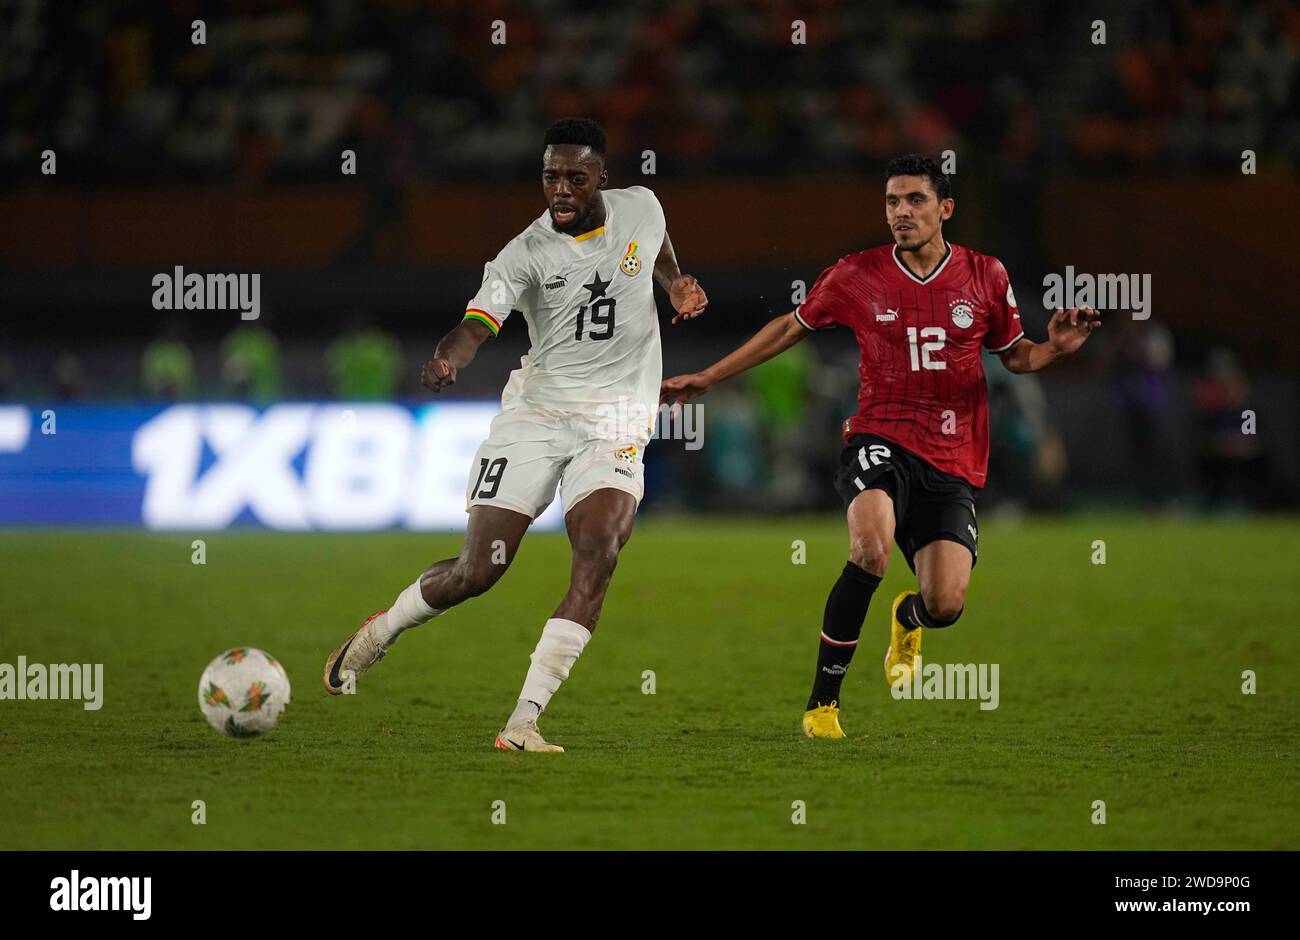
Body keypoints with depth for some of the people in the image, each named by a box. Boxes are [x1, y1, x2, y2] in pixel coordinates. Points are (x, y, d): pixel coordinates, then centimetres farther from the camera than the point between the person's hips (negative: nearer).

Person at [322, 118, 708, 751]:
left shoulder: (640, 208, 0)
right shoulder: (525, 255, -12)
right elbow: (478, 322, -30)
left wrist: (676, 284, 11)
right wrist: (446, 359, -51)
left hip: (615, 426, 1)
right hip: (535, 414, -1)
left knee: (598, 552, -24)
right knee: (477, 571, -4)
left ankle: (524, 722, -25)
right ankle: (378, 634, 29)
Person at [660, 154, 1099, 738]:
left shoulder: (985, 277, 4)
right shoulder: (857, 276, 1)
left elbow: (1013, 355, 17)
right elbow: (790, 328, 16)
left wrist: (1055, 348, -6)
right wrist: (708, 378, 18)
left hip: (953, 463, 1)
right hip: (881, 441, -1)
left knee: (945, 606, -15)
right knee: (871, 548, -34)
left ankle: (908, 617, 29)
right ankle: (823, 701, -19)